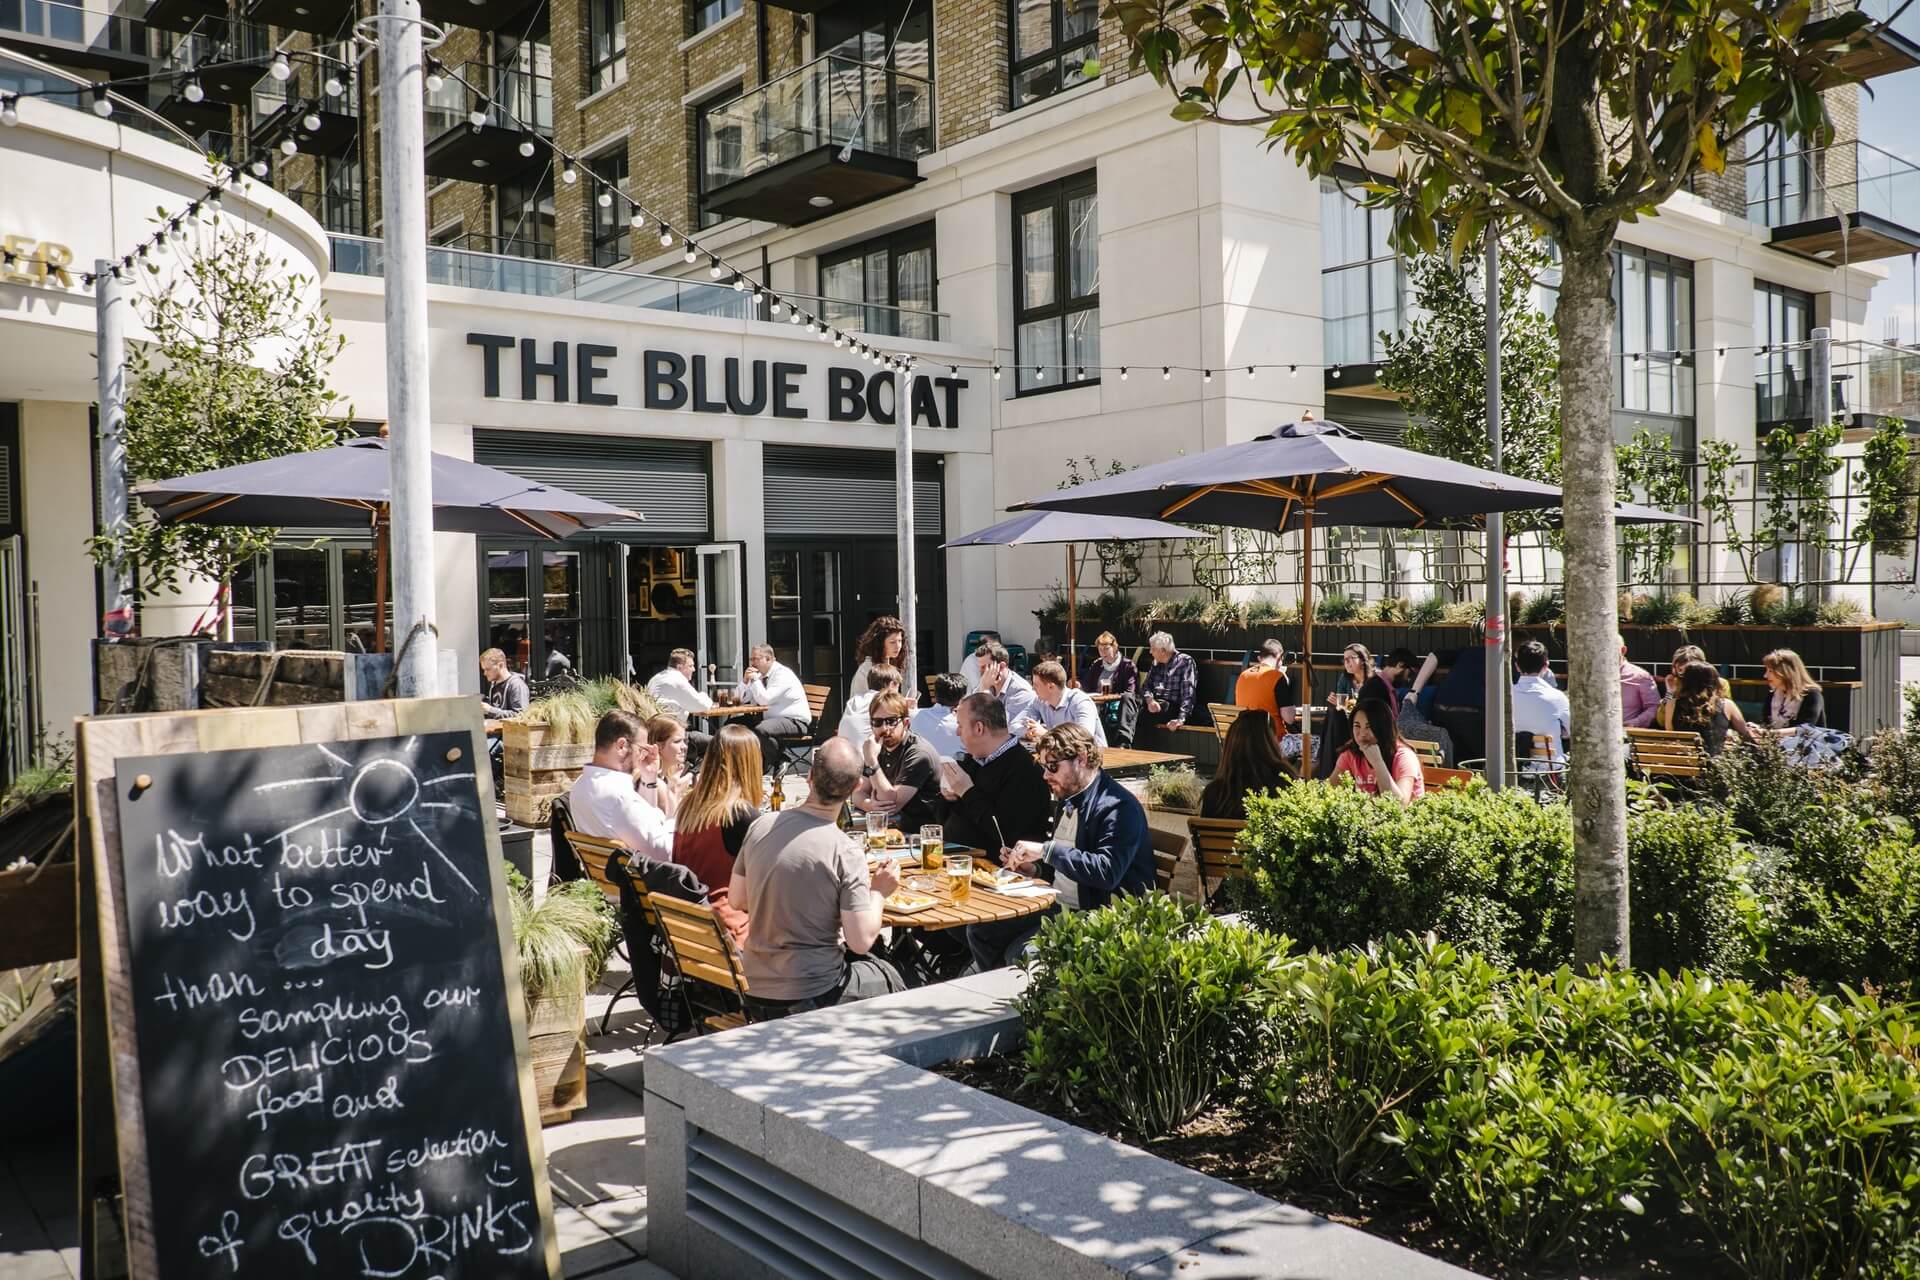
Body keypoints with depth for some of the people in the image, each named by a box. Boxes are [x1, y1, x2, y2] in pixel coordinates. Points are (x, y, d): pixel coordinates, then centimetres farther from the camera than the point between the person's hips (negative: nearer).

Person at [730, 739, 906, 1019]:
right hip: (810, 996, -6)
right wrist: (879, 892, -4)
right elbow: (861, 941, -20)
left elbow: (736, 899, 5)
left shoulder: (761, 825, -7)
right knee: (888, 978, 23)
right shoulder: (845, 852, -22)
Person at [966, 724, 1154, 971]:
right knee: (980, 931, 5)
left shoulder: (1118, 807, -16)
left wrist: (1047, 850, -28)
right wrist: (1032, 868, 5)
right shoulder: (1069, 799, 13)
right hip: (1057, 907, 9)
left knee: (1020, 953, -25)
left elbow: (1108, 871, -30)